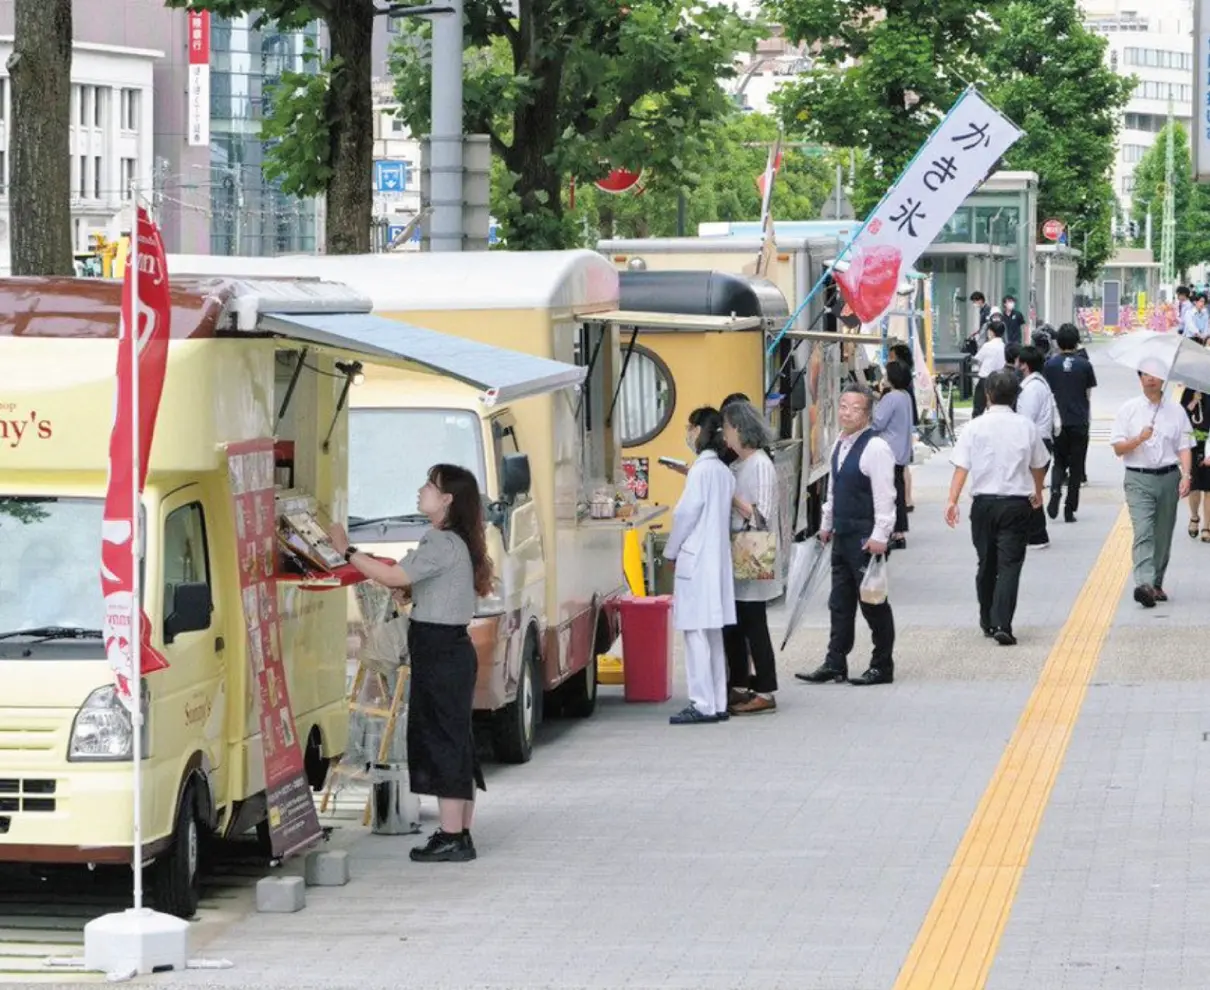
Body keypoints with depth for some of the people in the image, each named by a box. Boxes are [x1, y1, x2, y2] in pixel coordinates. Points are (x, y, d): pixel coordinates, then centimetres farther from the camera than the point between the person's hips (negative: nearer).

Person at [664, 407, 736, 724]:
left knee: (696, 632, -7)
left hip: (696, 559, -9)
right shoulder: (724, 472, 12)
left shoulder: (701, 470, -13)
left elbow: (686, 513, -12)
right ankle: (717, 703, 14)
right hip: (718, 559, 9)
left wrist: (671, 551, -1)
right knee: (712, 634, 12)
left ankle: (703, 705, -9)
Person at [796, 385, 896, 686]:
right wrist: (827, 524, 22)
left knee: (873, 603, 0)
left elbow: (884, 495, -19)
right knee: (840, 604, 10)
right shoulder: (839, 444, 11)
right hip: (843, 535, 9)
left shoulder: (875, 448, -15)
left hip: (866, 538, -9)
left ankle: (882, 667, 8)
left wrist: (880, 536, -22)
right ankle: (835, 664, 15)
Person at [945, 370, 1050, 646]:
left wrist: (953, 500, -10)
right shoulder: (1026, 427, 0)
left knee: (986, 564, 16)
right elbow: (1038, 465, 13)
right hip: (1017, 503, -1)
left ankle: (987, 622, 26)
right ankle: (1002, 625, -16)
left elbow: (961, 467, -10)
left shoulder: (974, 428, -4)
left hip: (984, 502, 1)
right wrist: (1037, 493, 30)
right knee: (1010, 565, -3)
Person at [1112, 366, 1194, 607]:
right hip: (1138, 479, -2)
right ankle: (1144, 583, -30)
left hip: (1168, 478, 2)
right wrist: (1139, 439, -16)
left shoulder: (1176, 410, 7)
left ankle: (1157, 584, 23)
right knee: (1143, 532, -17)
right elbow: (1118, 448, 2)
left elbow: (1184, 447, 4)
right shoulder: (1129, 410, 4)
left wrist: (1186, 475, -11)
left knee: (1163, 535, 10)